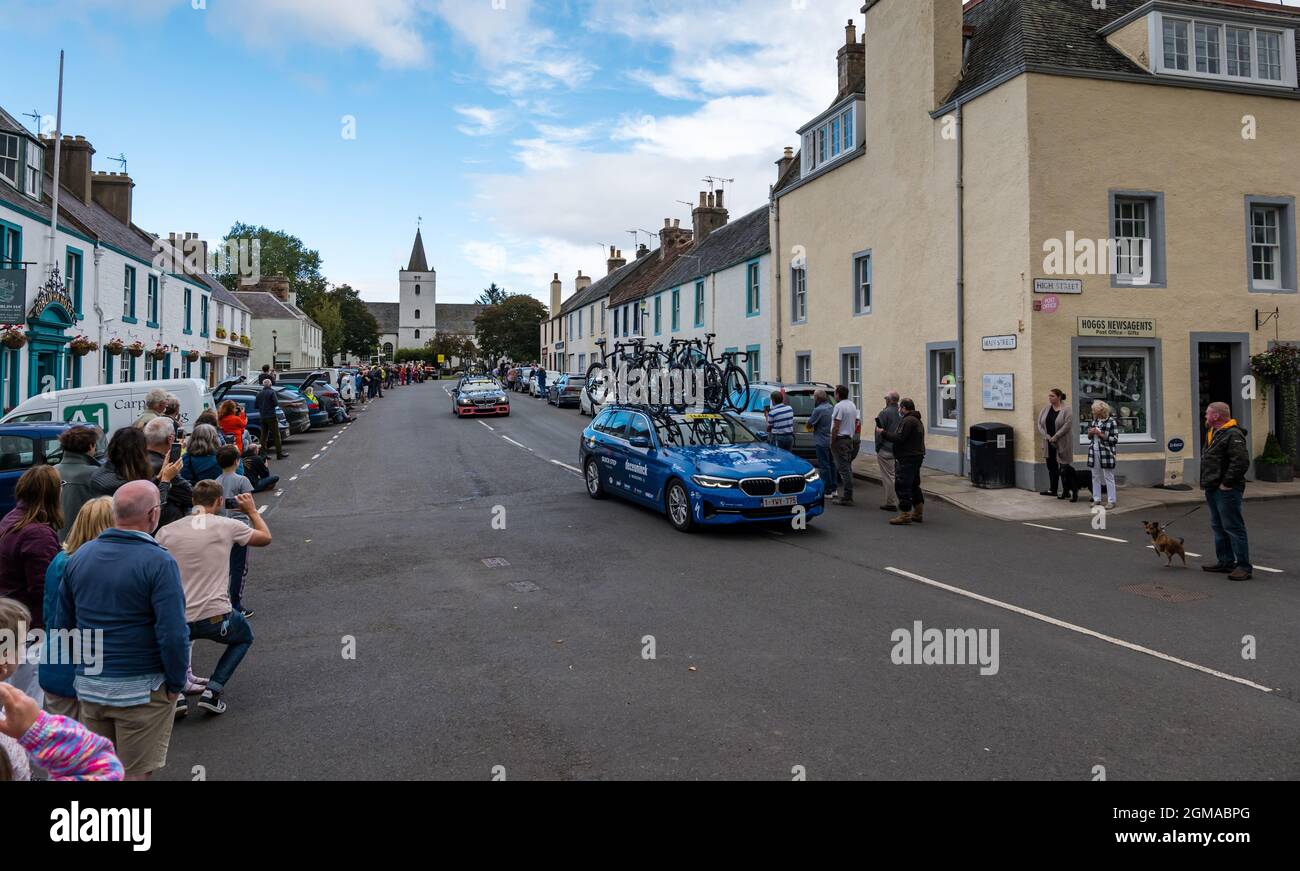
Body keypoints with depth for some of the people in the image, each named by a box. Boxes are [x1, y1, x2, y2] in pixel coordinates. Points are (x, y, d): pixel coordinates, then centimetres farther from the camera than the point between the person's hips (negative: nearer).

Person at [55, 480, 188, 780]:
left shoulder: (79, 556, 3)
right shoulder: (159, 562, -18)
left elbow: (64, 623, 11)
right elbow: (173, 634, -22)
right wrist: (176, 683, -9)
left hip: (88, 685, 6)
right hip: (140, 688, -6)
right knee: (135, 774, 8)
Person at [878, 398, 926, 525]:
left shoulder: (907, 421, -17)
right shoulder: (917, 420, 19)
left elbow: (899, 438, -23)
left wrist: (883, 433, -13)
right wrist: (886, 433, 15)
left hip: (906, 459, -11)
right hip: (916, 456, 11)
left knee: (902, 486, -8)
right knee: (914, 485, 18)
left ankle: (905, 515, -7)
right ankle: (918, 513, 24)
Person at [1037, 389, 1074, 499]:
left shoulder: (1066, 409, -8)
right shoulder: (1046, 408, 8)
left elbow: (1067, 425, -17)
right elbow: (1040, 423, 5)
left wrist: (1055, 437, -17)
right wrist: (1047, 436, -7)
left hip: (1062, 443, -5)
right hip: (1049, 443, 6)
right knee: (1051, 466, 10)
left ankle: (1066, 491, 7)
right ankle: (1052, 490, 18)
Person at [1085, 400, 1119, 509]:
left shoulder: (1111, 422, -9)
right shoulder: (1094, 421, 10)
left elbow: (1115, 439, -11)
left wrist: (1100, 434, -17)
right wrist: (1090, 433, -2)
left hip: (1106, 453, -6)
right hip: (1094, 452, 6)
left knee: (1109, 477, 0)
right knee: (1095, 477, 10)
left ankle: (1111, 501, 6)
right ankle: (1096, 499, 18)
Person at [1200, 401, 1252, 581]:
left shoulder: (1233, 435, -15)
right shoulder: (1212, 433, 17)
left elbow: (1241, 462, -25)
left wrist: (1227, 483, -21)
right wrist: (1207, 482, 18)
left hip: (1226, 491, -11)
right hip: (1213, 489, 11)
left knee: (1233, 527, -8)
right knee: (1218, 526, 16)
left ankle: (1244, 566, -3)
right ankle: (1225, 561, 25)